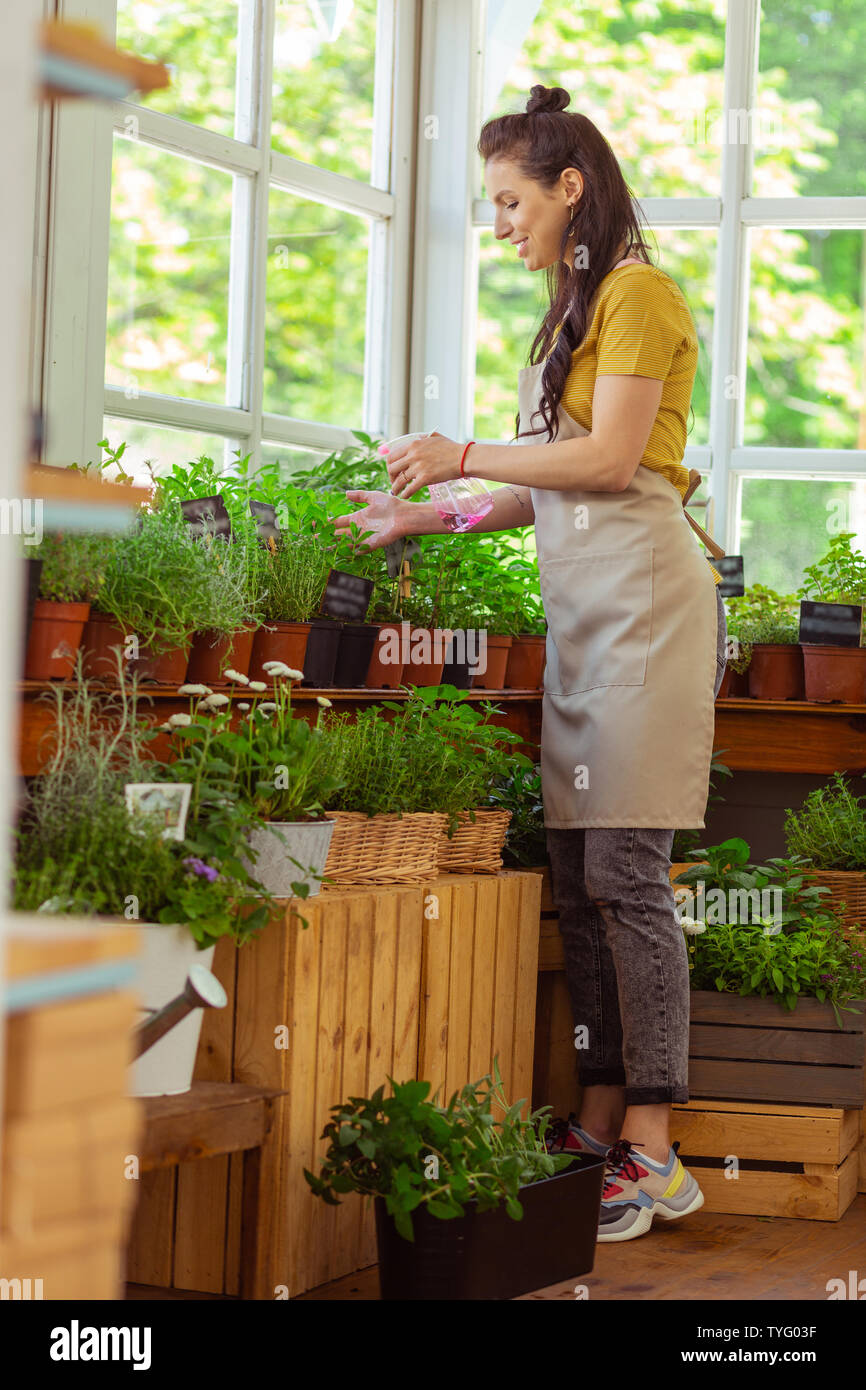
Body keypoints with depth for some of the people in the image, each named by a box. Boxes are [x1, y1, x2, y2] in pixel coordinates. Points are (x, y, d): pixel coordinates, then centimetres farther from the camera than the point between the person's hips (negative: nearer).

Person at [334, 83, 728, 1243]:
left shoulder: (636, 293, -5)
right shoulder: (578, 310, 22)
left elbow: (609, 460, -14)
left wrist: (465, 458, -5)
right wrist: (428, 520, 18)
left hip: (640, 597, -9)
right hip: (580, 605, 9)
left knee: (625, 875, -11)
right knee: (579, 876, 5)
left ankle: (653, 1153, -9)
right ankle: (601, 1124, 9)